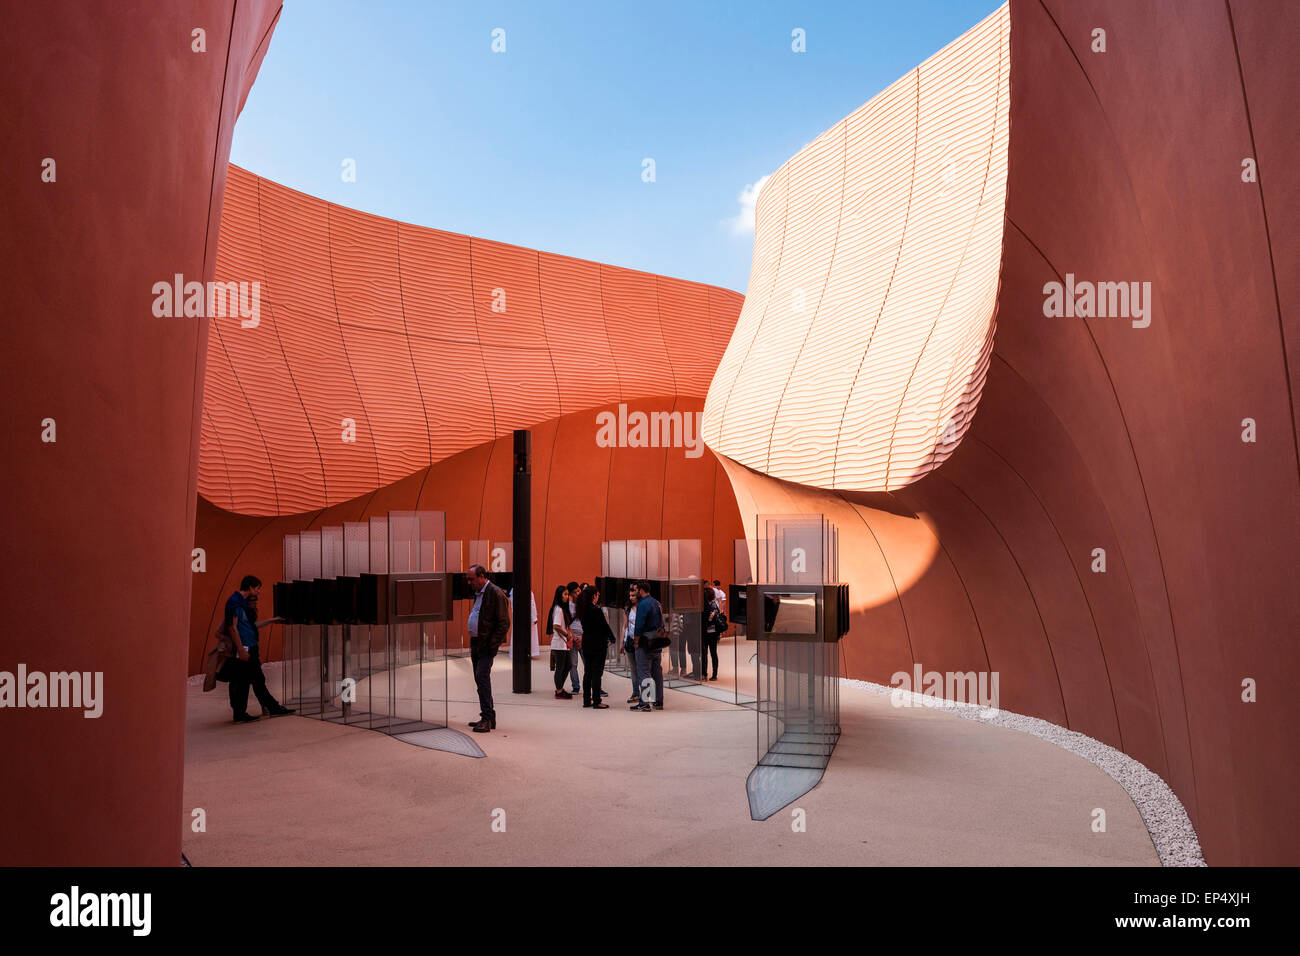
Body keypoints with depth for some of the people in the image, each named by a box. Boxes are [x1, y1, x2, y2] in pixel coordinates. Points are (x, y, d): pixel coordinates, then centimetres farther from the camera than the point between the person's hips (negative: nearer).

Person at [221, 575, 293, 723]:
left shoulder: (244, 602, 18)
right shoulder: (234, 601, -12)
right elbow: (232, 627, -18)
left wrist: (269, 621, 24)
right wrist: (241, 650, -21)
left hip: (251, 649, 10)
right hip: (243, 650, -10)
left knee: (258, 680, 12)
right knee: (242, 682, -2)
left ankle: (272, 708, 15)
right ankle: (239, 715, 5)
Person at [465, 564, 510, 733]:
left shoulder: (496, 594, -13)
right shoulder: (477, 593, 16)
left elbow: (504, 624, -15)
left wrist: (492, 645, -18)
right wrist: (473, 641, 14)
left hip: (487, 644, -9)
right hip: (475, 642, 9)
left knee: (482, 676, -16)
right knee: (480, 679, 11)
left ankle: (486, 719, -14)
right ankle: (489, 717, 18)